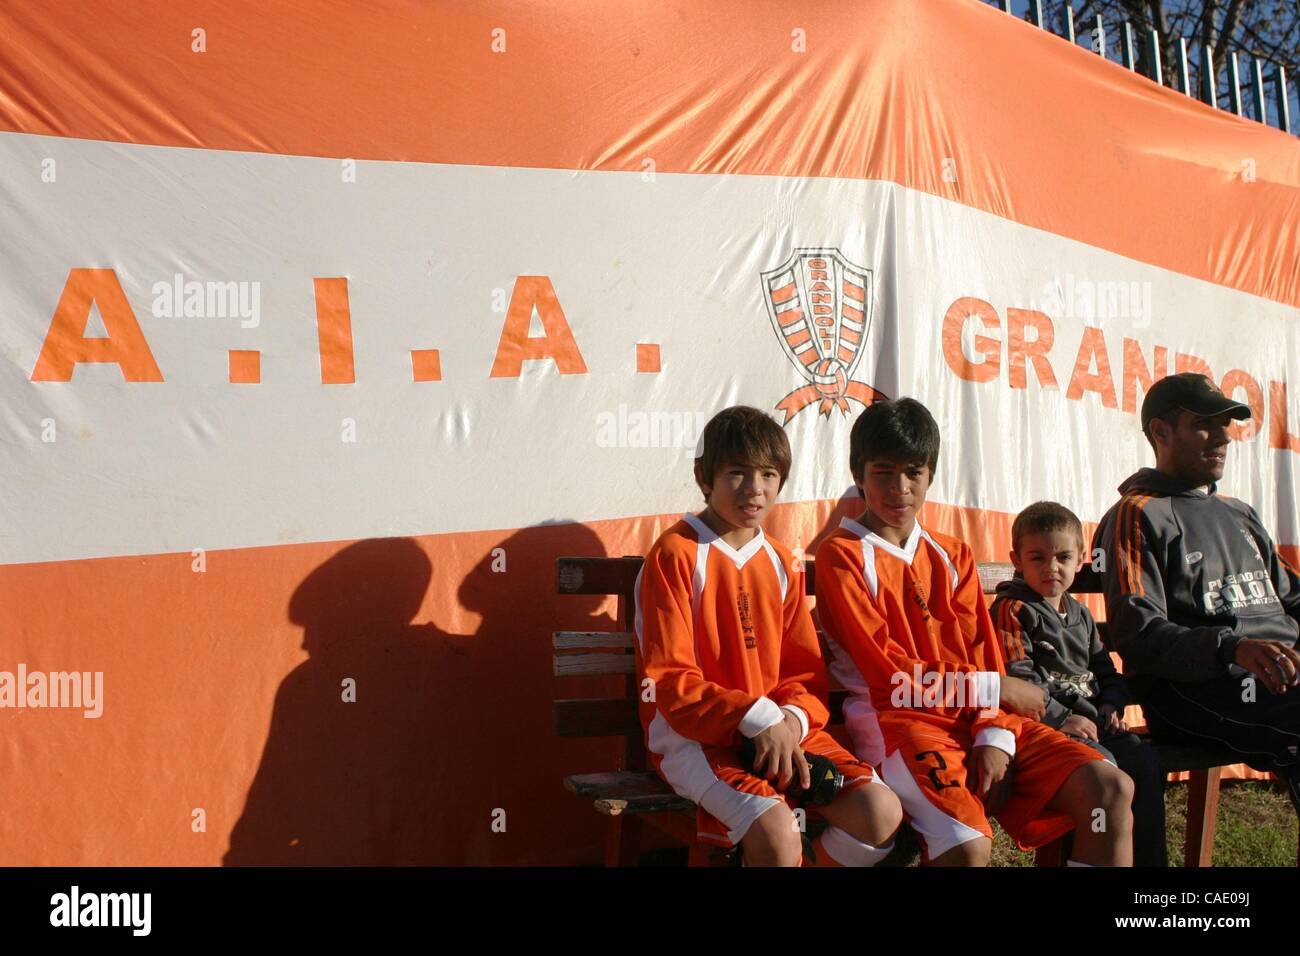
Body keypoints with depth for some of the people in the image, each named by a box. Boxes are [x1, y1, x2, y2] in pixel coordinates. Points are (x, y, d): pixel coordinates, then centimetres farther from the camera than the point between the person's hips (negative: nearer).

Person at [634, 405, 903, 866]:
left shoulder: (781, 563, 14)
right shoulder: (675, 554, -7)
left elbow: (805, 668, 12)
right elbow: (669, 678, -12)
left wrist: (791, 720, -10)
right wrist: (757, 719, -20)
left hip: (782, 729, 6)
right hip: (695, 736, -6)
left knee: (880, 811, -13)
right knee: (778, 831, -31)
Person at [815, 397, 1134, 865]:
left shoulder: (953, 556, 19)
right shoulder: (841, 556, 1)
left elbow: (983, 655, 9)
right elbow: (892, 674, -7)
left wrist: (996, 735, -10)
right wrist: (998, 687, -3)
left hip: (977, 718, 6)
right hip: (897, 721, -6)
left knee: (1111, 789, -14)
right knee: (968, 842, -33)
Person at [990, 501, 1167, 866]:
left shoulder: (1080, 615, 21)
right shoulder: (1011, 610, -4)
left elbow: (1104, 668, 25)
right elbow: (1017, 678, -13)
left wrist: (1111, 705, 4)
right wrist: (1063, 718, -18)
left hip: (1089, 717, 7)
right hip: (1046, 724, -7)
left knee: (1144, 758, -14)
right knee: (1102, 764, -29)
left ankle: (1150, 856, -6)